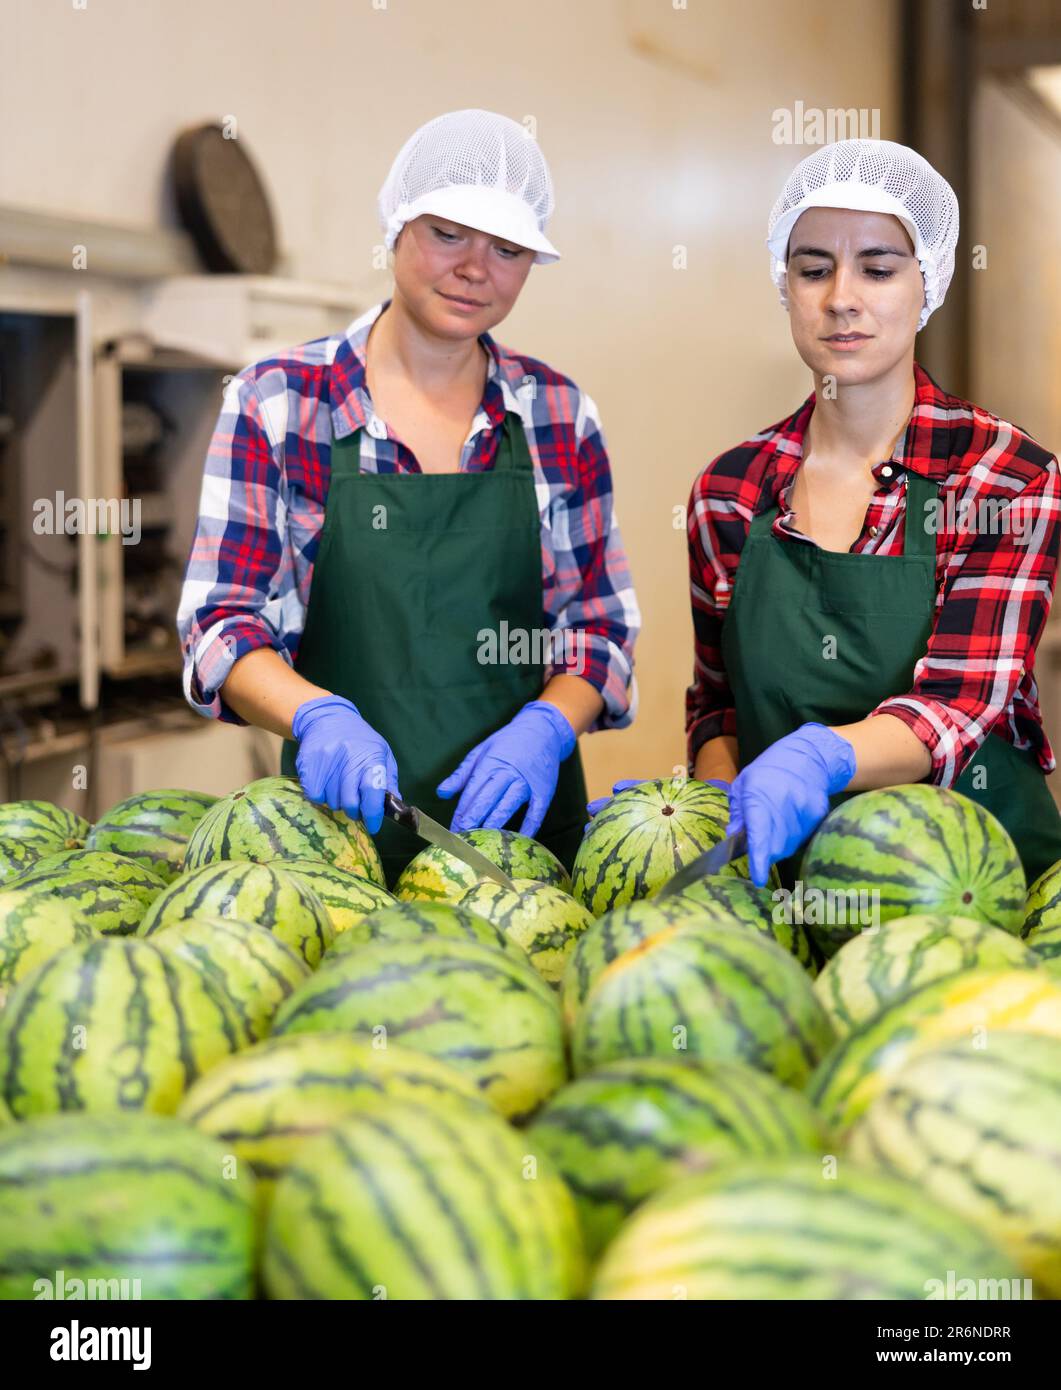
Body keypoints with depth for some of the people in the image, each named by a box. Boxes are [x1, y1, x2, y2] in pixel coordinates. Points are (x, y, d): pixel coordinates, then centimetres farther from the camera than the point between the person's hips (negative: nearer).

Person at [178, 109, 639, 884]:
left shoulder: (559, 415, 4)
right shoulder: (275, 403, -2)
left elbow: (602, 627, 6)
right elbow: (220, 623, -5)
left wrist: (543, 729, -15)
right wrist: (318, 716, -24)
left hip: (523, 817, 2)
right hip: (342, 820, -2)